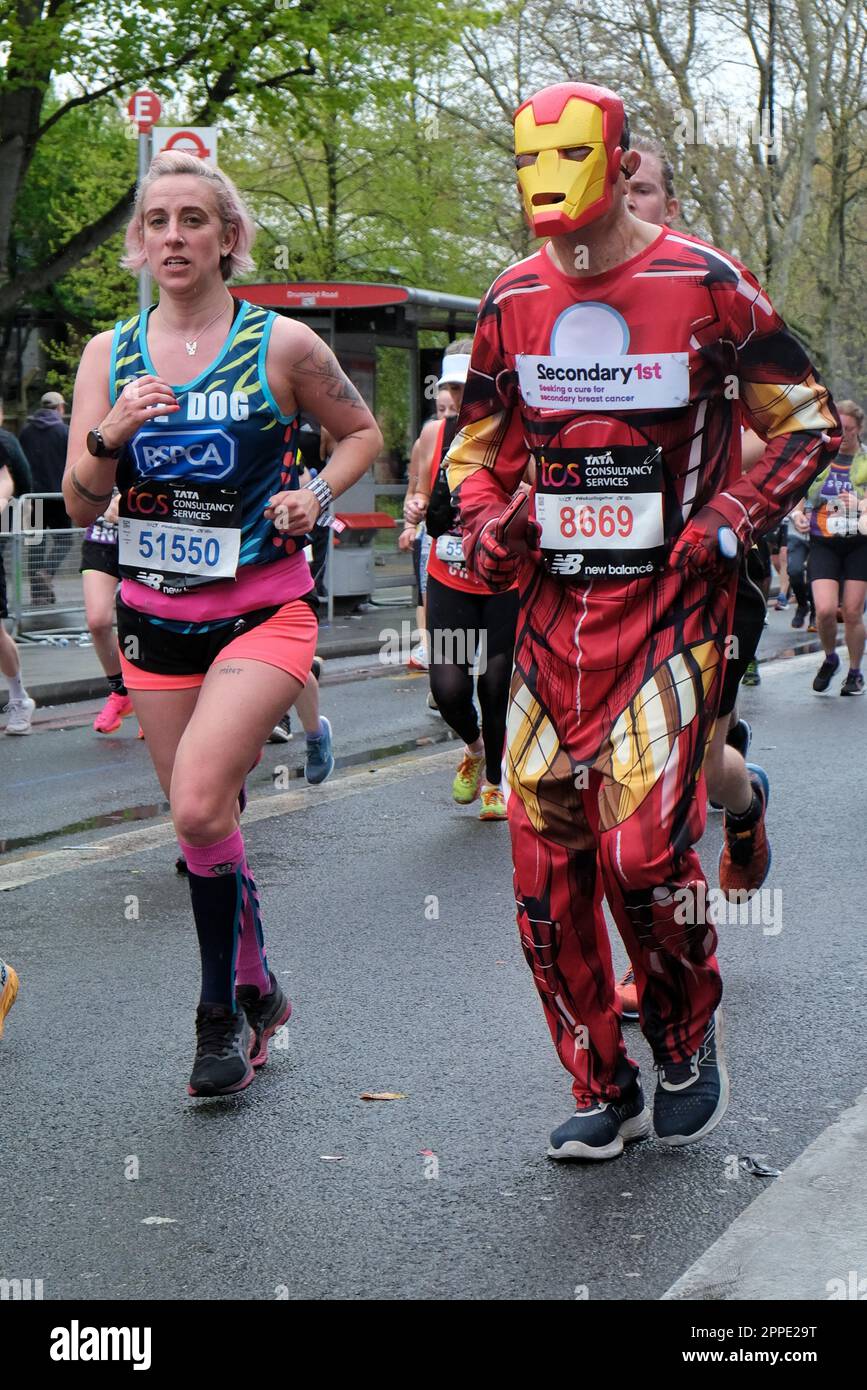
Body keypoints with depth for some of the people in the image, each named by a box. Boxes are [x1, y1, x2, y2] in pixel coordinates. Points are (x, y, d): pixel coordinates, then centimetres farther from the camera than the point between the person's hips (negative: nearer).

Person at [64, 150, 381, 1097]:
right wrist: (111, 433, -18)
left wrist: (315, 496, -7)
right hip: (155, 616, 4)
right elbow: (80, 506, 1)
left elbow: (361, 432, 11)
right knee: (202, 817, 11)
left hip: (262, 610, -4)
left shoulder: (281, 344, -5)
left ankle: (223, 1010, -1)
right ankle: (255, 995, 32)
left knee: (199, 806, -20)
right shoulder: (110, 354, 3)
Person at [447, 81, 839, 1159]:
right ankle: (604, 1090, 19)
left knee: (642, 848, -16)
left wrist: (732, 520, -10)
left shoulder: (703, 284, -6)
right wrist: (485, 520, 2)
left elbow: (807, 422, 1)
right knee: (546, 865, 2)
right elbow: (479, 443, 22)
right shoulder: (512, 299, 8)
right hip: (554, 607, 5)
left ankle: (690, 1040, 14)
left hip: (669, 605, -5)